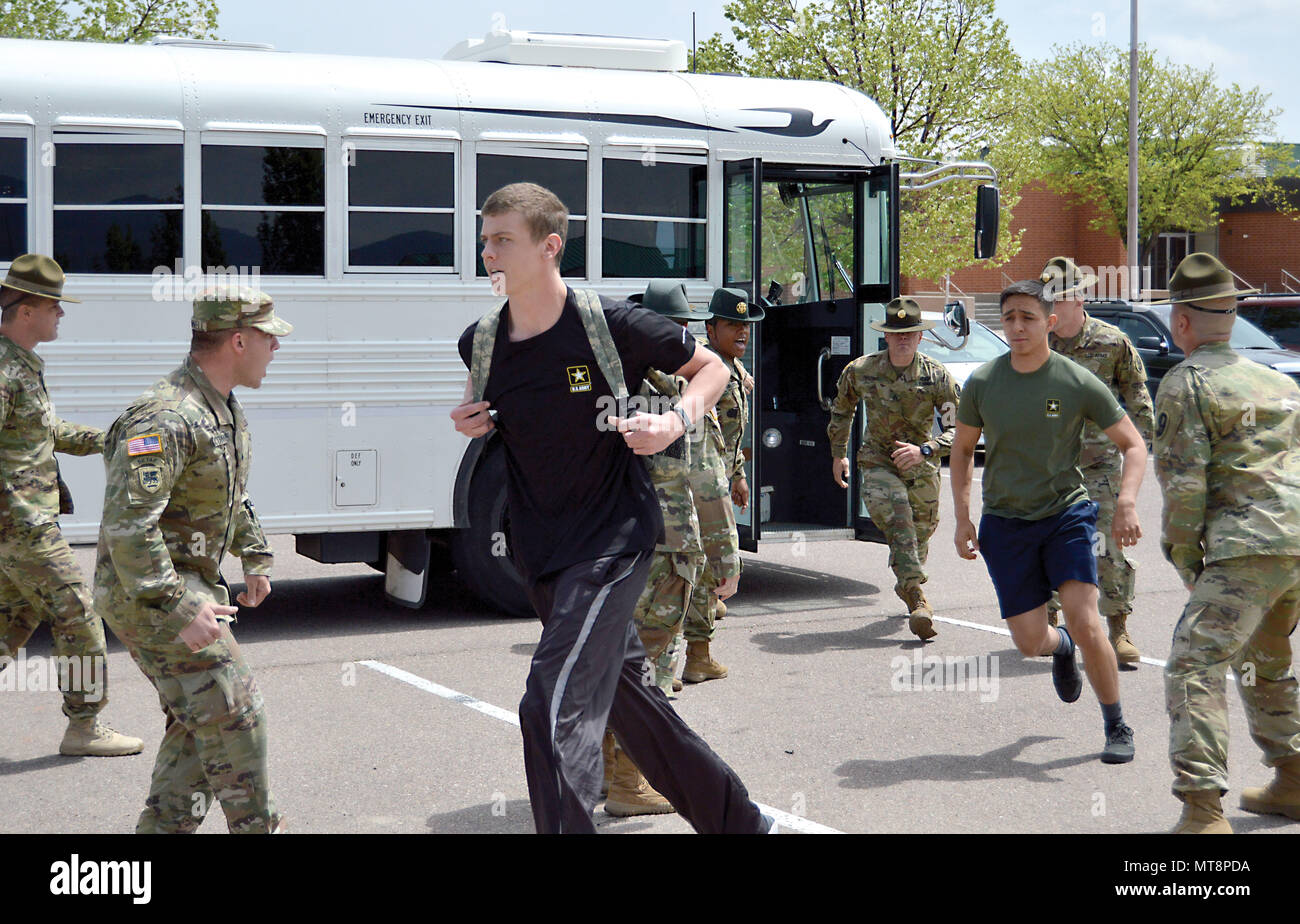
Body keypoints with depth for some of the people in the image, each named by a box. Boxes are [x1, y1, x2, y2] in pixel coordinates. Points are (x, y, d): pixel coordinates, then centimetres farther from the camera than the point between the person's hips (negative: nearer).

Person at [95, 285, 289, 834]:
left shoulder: (224, 409, 10)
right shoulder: (165, 419, -24)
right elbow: (127, 524, -30)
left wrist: (255, 556, 25)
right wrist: (178, 608, -32)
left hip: (188, 582, 10)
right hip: (147, 595, -10)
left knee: (199, 723, 13)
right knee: (233, 713, -6)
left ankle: (165, 828, 21)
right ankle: (256, 828, 7)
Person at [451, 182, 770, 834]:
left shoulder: (612, 325, -13)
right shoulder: (480, 341, 1)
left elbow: (710, 368, 2)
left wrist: (676, 421, -17)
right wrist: (469, 419, 1)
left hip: (613, 541, -7)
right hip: (541, 554, 7)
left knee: (554, 711, -19)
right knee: (628, 696, 17)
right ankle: (736, 819, 35)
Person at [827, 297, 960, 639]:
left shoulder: (938, 377, -13)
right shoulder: (860, 371, -9)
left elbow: (957, 430, -16)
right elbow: (842, 408, 13)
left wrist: (924, 451, -33)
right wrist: (838, 453, 15)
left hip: (921, 467, 1)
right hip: (878, 463, -1)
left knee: (921, 533, 14)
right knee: (897, 520, -27)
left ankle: (906, 585, 47)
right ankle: (918, 600, -33)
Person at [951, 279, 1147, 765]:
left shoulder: (1079, 383, -9)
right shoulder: (981, 383, -3)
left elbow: (1133, 444, -1)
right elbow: (962, 450, 11)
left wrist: (1127, 502, -18)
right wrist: (962, 519, 3)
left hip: (1067, 512, -2)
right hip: (1005, 521, 2)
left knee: (1085, 623, -17)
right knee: (1029, 642, -1)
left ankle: (1117, 728, 3)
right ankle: (1061, 648, 38)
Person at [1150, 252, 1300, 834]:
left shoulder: (1186, 382, 0)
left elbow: (1184, 483, -8)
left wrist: (1186, 562, 1)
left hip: (1249, 546, -8)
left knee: (1194, 666, -14)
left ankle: (1203, 811, -25)